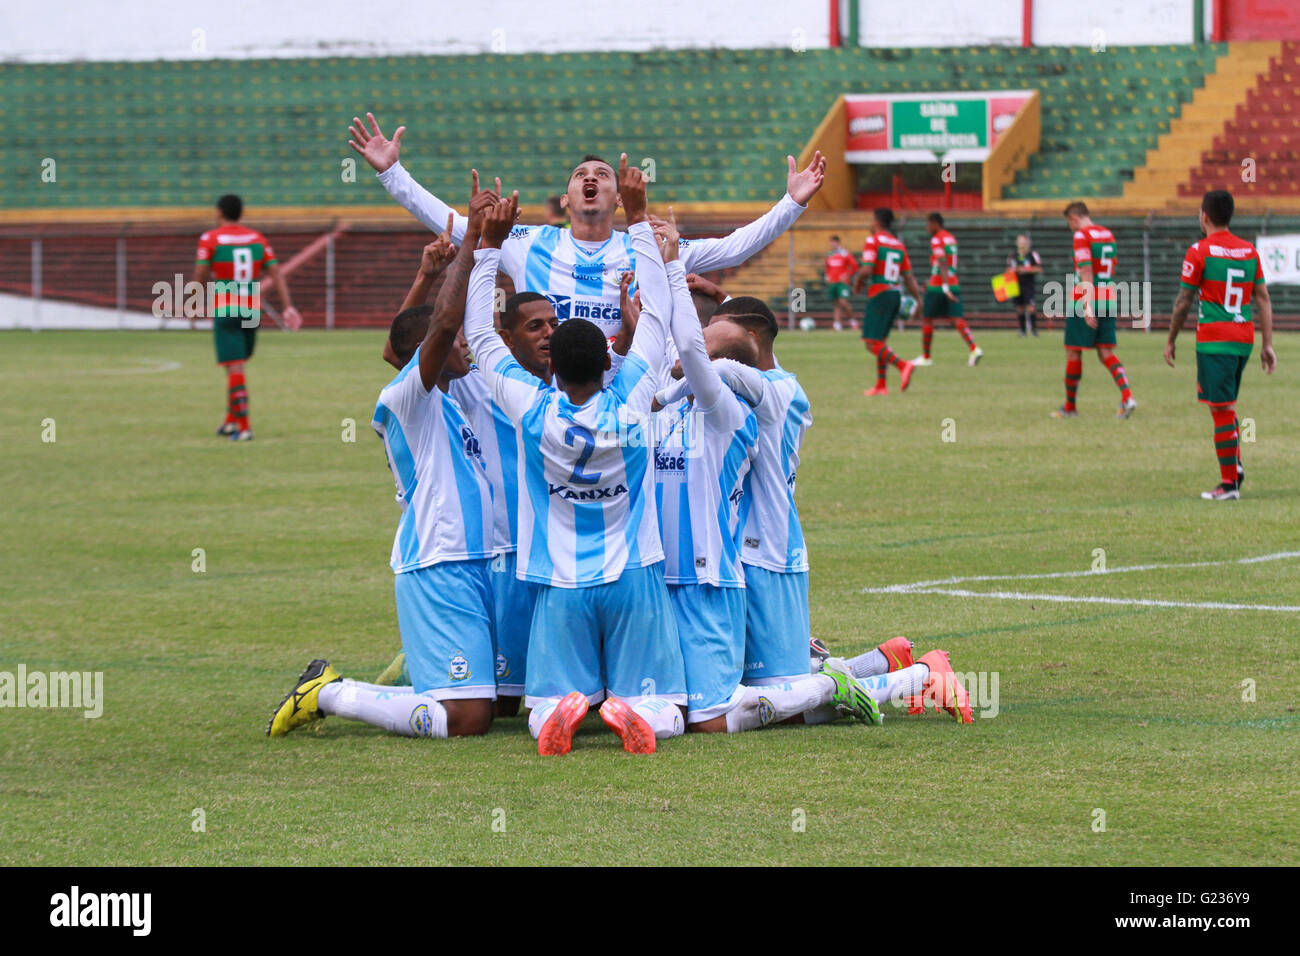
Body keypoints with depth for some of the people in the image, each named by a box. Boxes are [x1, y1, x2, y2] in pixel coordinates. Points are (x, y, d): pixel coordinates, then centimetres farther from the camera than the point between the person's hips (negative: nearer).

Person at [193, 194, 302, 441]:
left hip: (225, 311, -5)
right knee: (238, 365, 20)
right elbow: (276, 273, 3)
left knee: (234, 368, -8)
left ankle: (243, 427, -15)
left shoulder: (210, 239, -4)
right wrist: (288, 307, 0)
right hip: (253, 311, 5)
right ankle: (231, 421, 24)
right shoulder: (257, 238, 9)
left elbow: (200, 276, -7)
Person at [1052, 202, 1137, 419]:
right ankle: (1127, 396, -14)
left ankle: (1070, 407, 12)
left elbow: (1086, 272, -19)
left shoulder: (1081, 236, -10)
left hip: (1085, 300, -7)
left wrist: (1086, 306, -24)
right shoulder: (1108, 235, 14)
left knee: (1073, 352, 4)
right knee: (1106, 352, 6)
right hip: (1108, 301, 7)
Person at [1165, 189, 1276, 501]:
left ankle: (1229, 482, -4)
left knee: (1222, 409, -4)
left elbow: (1184, 302, -5)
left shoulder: (1200, 252, -8)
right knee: (1225, 404, 21)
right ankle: (1236, 465, 10)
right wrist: (1267, 344, 12)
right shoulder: (1249, 251, 9)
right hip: (1245, 339, 6)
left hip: (1214, 340, -6)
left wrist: (1171, 341, 5)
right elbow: (1263, 300, 9)